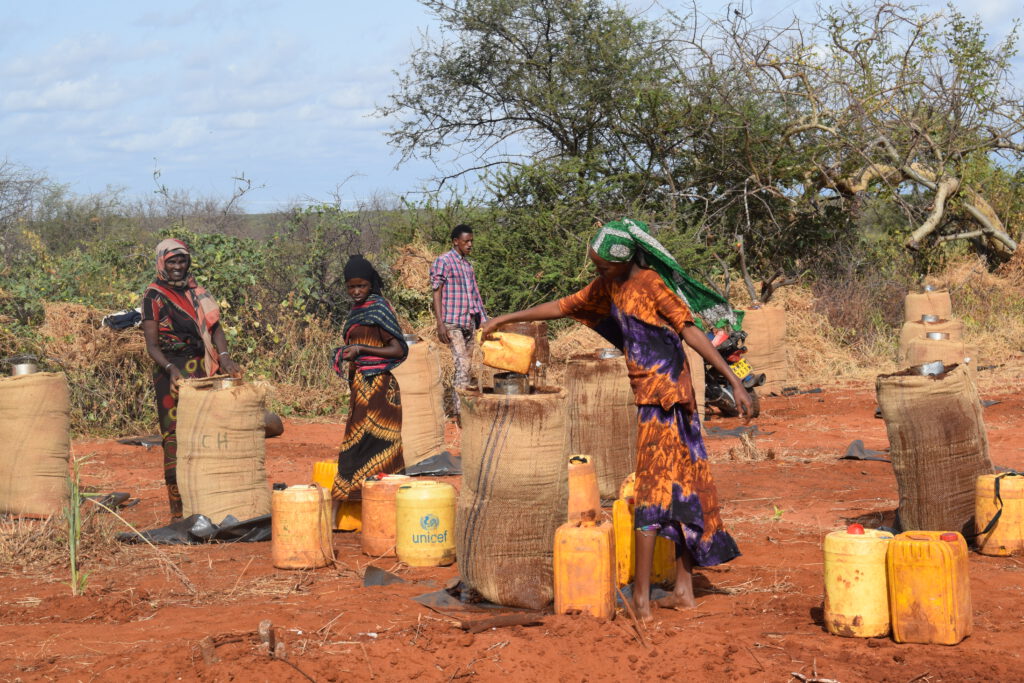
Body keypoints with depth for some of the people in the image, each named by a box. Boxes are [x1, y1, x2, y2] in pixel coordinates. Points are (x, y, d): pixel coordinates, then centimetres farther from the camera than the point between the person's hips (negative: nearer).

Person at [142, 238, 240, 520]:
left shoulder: (197, 291, 14)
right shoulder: (154, 296, -2)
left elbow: (214, 327, 7)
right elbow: (152, 343, -8)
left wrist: (224, 356, -11)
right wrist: (171, 369, -24)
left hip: (202, 368, 5)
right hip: (171, 371, -5)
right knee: (175, 439, -7)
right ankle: (178, 511, -5)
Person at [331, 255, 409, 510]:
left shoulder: (379, 308, -10)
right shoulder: (356, 311, 15)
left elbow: (399, 350, -15)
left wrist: (360, 349, -19)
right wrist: (345, 354, 8)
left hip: (376, 386, -9)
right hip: (361, 386, 9)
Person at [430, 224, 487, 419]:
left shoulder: (467, 263, 17)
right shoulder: (443, 261, -5)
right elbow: (437, 293, -8)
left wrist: (483, 320, 14)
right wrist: (440, 324, -15)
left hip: (469, 322, 8)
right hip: (452, 323, -8)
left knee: (466, 365, 8)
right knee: (462, 366, -14)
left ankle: (459, 408, 13)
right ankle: (461, 411, -15)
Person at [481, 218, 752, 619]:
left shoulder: (650, 284, -12)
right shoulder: (607, 289, 13)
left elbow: (690, 331, -16)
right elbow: (562, 307, 24)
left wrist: (733, 380, -18)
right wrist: (505, 319, 27)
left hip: (663, 397, -8)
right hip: (650, 397, 8)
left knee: (651, 490, -8)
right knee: (679, 488, 9)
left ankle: (641, 598, -7)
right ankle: (684, 590, 13)